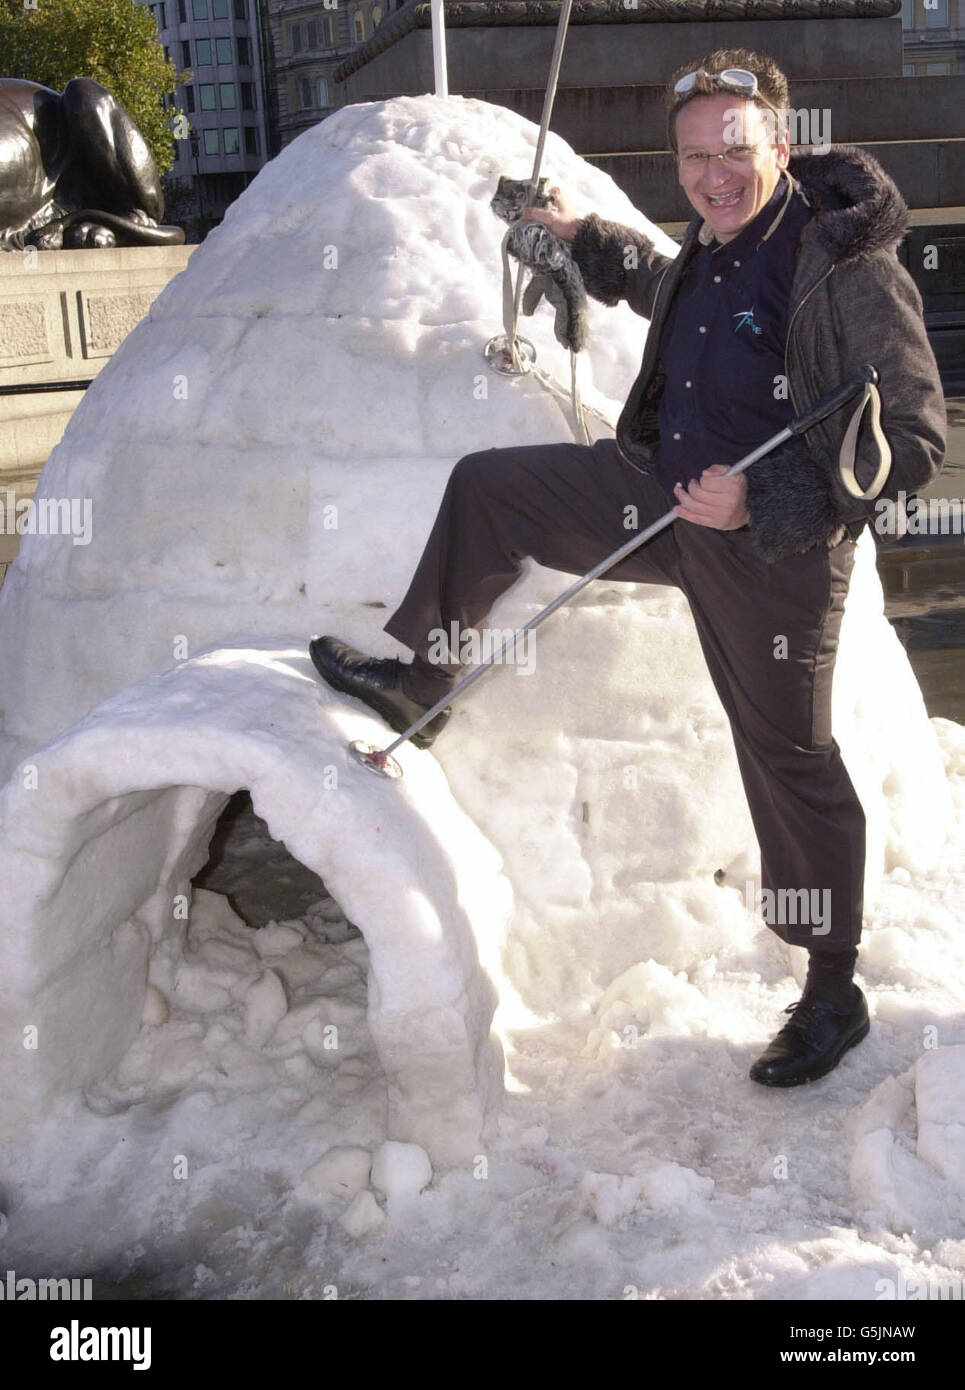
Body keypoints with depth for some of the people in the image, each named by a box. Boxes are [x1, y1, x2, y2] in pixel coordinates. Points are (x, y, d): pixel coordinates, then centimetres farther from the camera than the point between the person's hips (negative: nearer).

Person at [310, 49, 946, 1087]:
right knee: (486, 485, 8)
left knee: (788, 758, 1)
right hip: (666, 493, 8)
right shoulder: (714, 249, 5)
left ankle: (833, 994, 18)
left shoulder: (849, 267, -21)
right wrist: (588, 239, 37)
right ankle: (419, 679, 25)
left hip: (772, 544, -8)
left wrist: (760, 497, -29)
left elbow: (913, 438, -23)